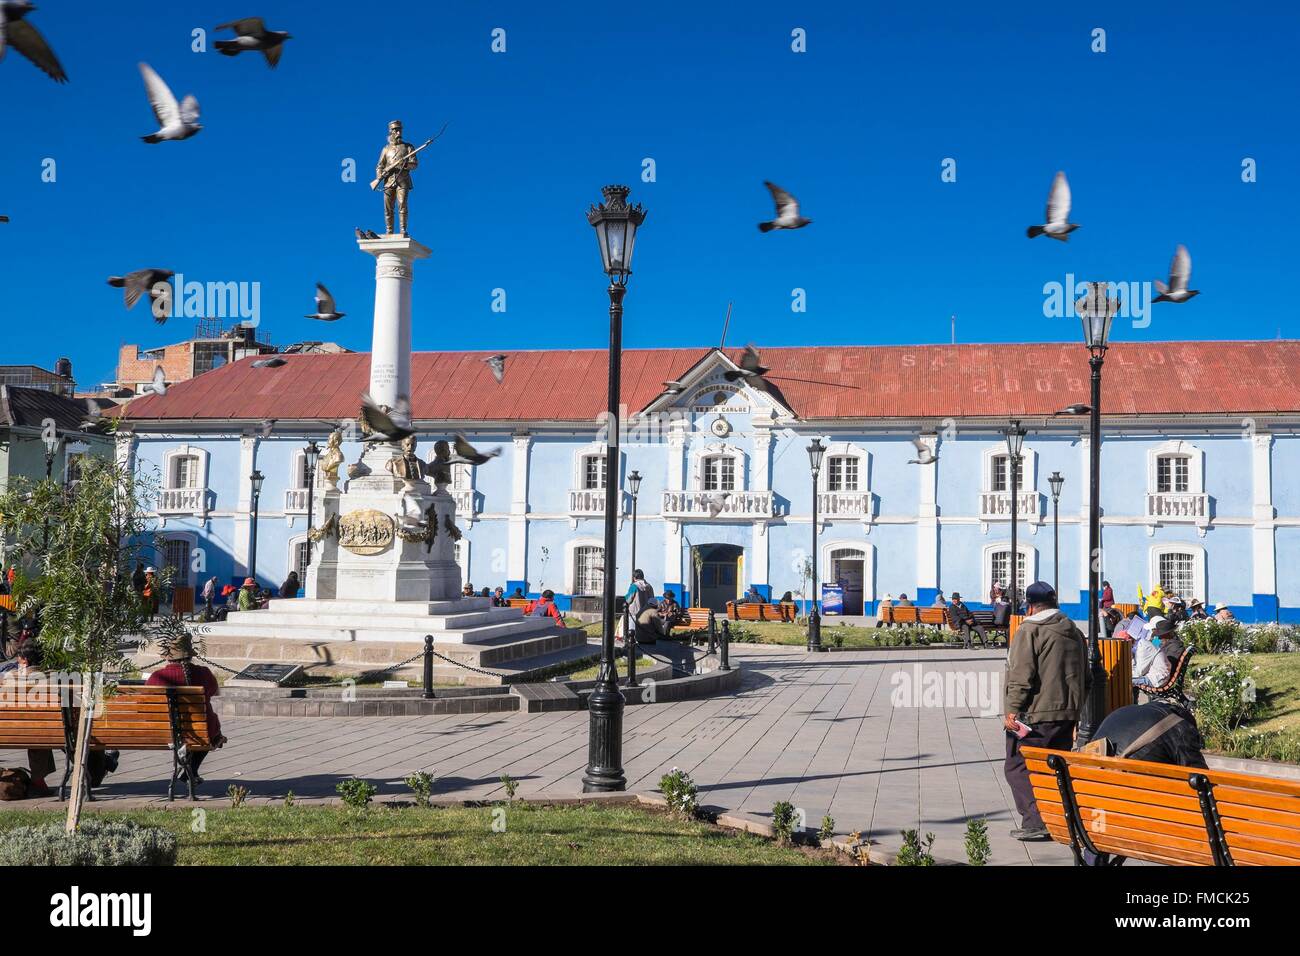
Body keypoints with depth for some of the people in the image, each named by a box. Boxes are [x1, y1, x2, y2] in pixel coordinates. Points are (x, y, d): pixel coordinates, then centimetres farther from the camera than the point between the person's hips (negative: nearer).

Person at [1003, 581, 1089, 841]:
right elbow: (1085, 677, 22)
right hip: (1067, 715, 8)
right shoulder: (1075, 632, 16)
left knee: (1018, 767, 0)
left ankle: (1035, 822, -8)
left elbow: (1021, 676, -17)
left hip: (1034, 716, -8)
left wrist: (1011, 710, -14)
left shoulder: (1030, 630, -10)